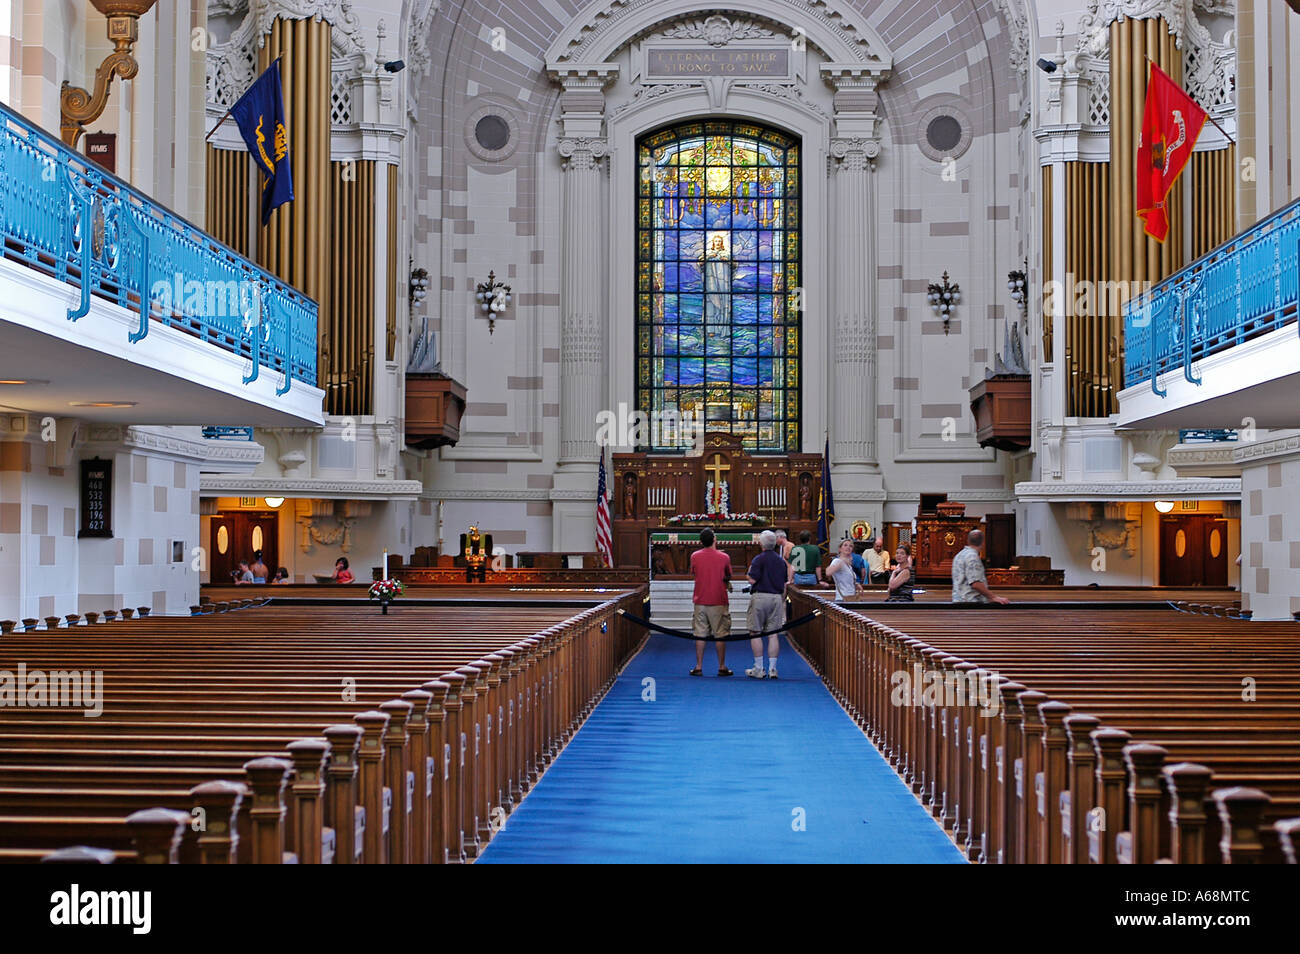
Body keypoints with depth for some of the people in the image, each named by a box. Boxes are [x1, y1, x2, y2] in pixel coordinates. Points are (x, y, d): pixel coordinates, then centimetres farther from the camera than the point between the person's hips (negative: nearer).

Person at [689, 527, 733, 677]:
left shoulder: (694, 556, -1)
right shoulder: (724, 557, -7)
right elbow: (728, 577, 5)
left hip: (700, 601, 2)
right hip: (719, 602, -2)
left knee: (700, 635, 6)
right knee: (720, 635, 4)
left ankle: (698, 667, 6)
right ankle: (722, 667, 7)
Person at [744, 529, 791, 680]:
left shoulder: (758, 559, -8)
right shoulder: (781, 561, 11)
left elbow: (752, 579, -13)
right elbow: (785, 583, 14)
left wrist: (748, 575, 7)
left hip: (760, 597, -5)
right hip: (777, 598, 5)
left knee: (755, 633, 2)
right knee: (774, 634, 5)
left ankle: (758, 669, 1)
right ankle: (772, 669, 3)